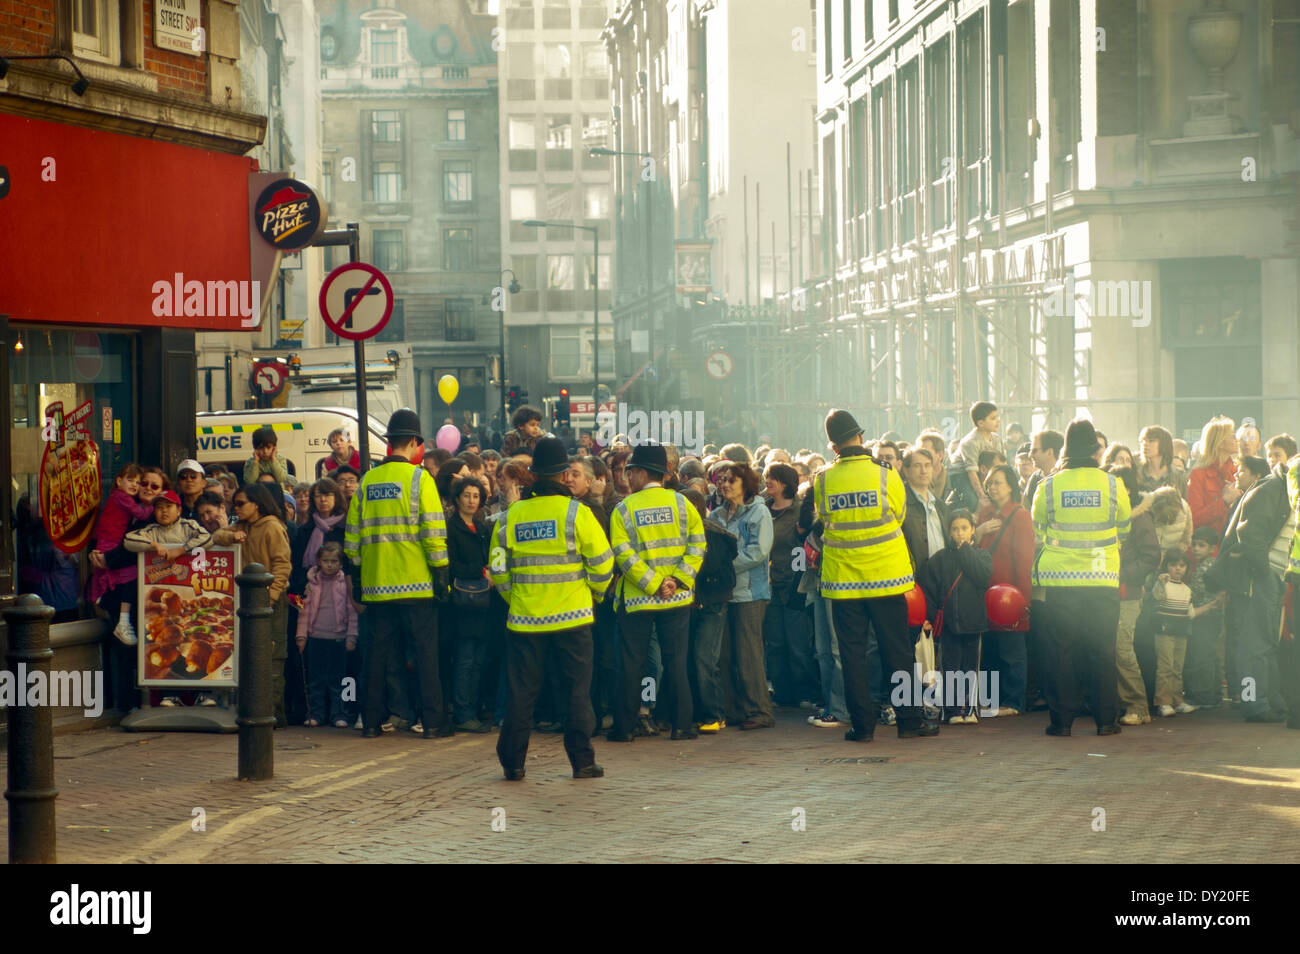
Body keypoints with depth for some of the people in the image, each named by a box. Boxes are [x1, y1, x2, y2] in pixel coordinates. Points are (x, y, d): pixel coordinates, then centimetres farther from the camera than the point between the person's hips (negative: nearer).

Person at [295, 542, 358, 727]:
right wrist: (301, 635, 4)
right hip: (315, 637, 1)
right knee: (315, 679, 4)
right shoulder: (312, 582, 5)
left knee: (336, 679, 3)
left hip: (338, 638, -1)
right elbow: (305, 609, 8)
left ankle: (338, 714, 10)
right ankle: (316, 714, 10)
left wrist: (351, 637, -1)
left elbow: (352, 611, 3)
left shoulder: (345, 582, 1)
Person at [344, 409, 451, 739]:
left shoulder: (367, 482, 7)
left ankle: (372, 721, 11)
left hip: (376, 584, 4)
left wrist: (358, 571, 16)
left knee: (378, 651, 10)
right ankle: (432, 721, 0)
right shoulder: (419, 479, -7)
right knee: (425, 651, 1)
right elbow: (433, 531, -11)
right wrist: (442, 574, -6)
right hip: (416, 584, -4)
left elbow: (352, 536, 8)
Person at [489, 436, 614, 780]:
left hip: (525, 619, 2)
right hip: (572, 616, -2)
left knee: (520, 693, 8)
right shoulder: (576, 513, -6)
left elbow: (498, 569, 4)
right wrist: (595, 593, 13)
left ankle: (513, 763, 9)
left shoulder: (511, 516, 2)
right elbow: (602, 561, -5)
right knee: (577, 690, 4)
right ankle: (582, 761, 5)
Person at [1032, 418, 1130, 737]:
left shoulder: (1047, 487, -3)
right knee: (1102, 650, 6)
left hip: (1060, 579, 0)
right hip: (1103, 579, 0)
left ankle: (1062, 719, 5)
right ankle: (1105, 719, 6)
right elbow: (1123, 531, 11)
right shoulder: (1113, 485, -2)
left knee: (1061, 648, 5)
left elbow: (1038, 533, 9)